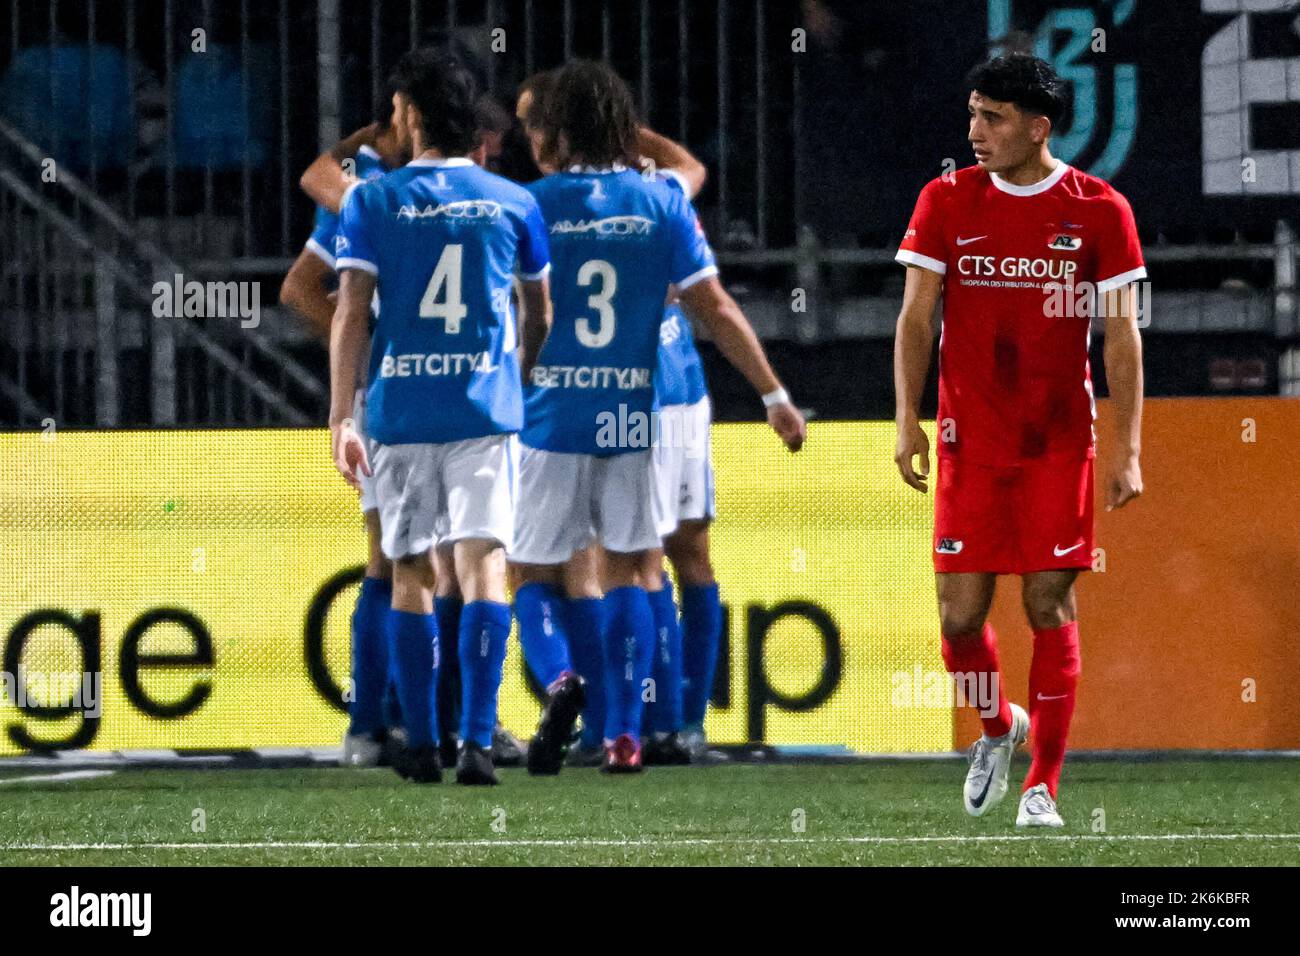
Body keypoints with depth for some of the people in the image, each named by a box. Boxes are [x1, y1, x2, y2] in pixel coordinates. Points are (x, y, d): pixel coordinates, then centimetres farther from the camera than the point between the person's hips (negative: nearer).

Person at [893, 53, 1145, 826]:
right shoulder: (947, 202, 3)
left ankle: (1043, 785, 6)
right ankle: (997, 727, 29)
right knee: (961, 612, -1)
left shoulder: (1100, 211, -2)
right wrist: (908, 418, -5)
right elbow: (916, 317, 5)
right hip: (970, 441, 2)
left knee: (1050, 608, -3)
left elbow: (1122, 336, 0)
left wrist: (1128, 448, -5)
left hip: (1060, 444, -1)